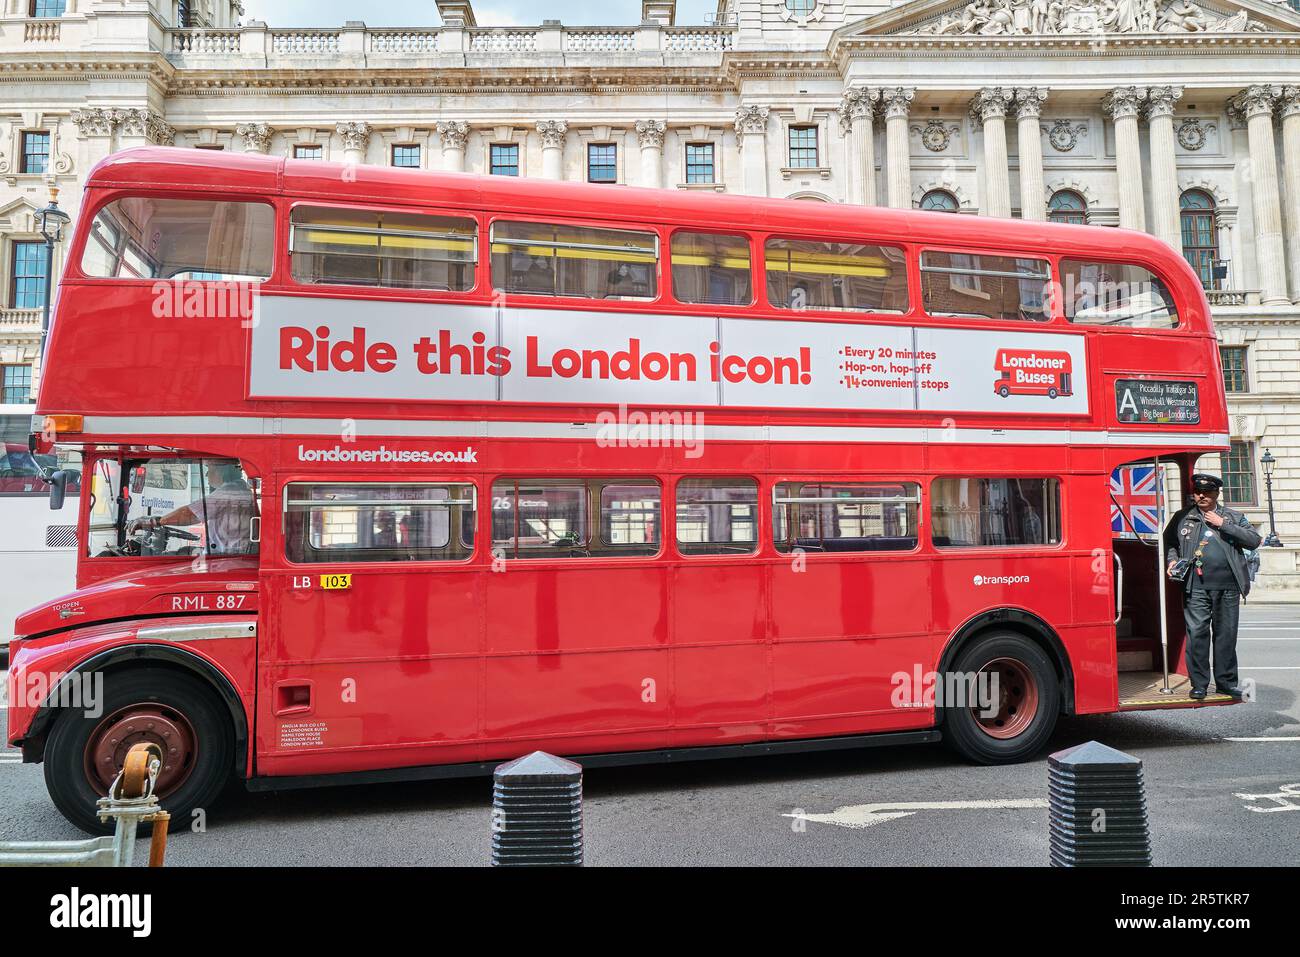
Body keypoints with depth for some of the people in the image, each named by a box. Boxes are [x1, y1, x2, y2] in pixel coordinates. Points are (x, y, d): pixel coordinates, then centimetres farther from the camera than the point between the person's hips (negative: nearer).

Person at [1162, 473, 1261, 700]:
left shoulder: (1233, 517, 11)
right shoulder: (1182, 517, 11)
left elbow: (1254, 540, 0)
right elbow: (1168, 541, 19)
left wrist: (1223, 524, -6)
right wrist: (1172, 560, 1)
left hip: (1227, 587, 1)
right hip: (1196, 587, -1)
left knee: (1226, 635, 7)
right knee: (1196, 634, -4)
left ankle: (1226, 683, 19)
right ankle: (1199, 684, 4)